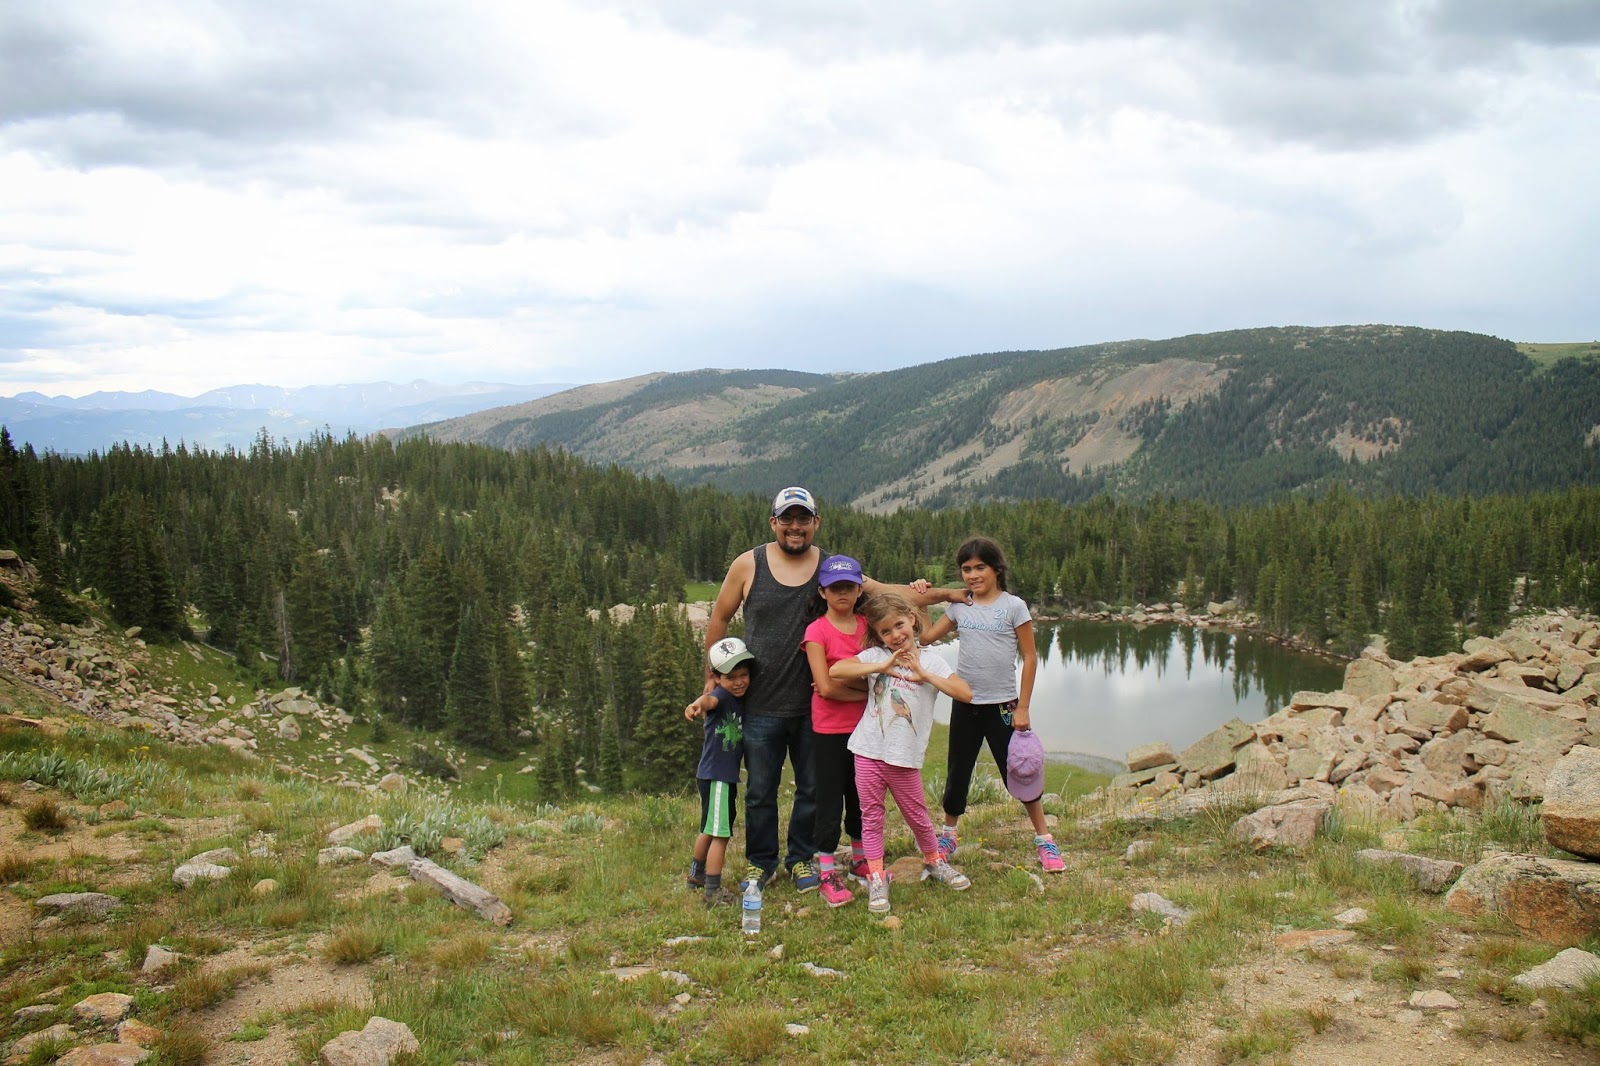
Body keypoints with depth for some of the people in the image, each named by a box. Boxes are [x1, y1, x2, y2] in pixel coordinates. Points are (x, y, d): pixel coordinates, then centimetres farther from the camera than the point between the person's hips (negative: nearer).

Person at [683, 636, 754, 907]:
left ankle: (696, 875, 41)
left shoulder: (744, 699, 6)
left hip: (727, 776, 9)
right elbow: (710, 700, -41)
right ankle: (713, 892, -1)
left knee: (710, 829, 24)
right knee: (720, 834, -7)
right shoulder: (721, 695, -19)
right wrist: (698, 705, -64)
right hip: (715, 776, -9)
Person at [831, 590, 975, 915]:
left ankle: (934, 862, 36)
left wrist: (924, 675, -18)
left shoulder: (930, 661, 1)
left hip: (905, 756, 0)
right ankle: (876, 879, 15)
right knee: (872, 816, 6)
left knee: (917, 815, 12)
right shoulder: (875, 656, 1)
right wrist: (881, 667, -20)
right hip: (869, 751, 1)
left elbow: (965, 693, -12)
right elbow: (835, 670, -15)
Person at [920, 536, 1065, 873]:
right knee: (957, 774, 13)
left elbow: (1030, 657, -5)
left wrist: (1023, 707, -9)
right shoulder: (959, 608, 4)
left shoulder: (1013, 606, -6)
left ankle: (1044, 840, 17)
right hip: (965, 705, 3)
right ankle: (947, 836, 30)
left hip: (1002, 705, -3)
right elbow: (927, 637, 8)